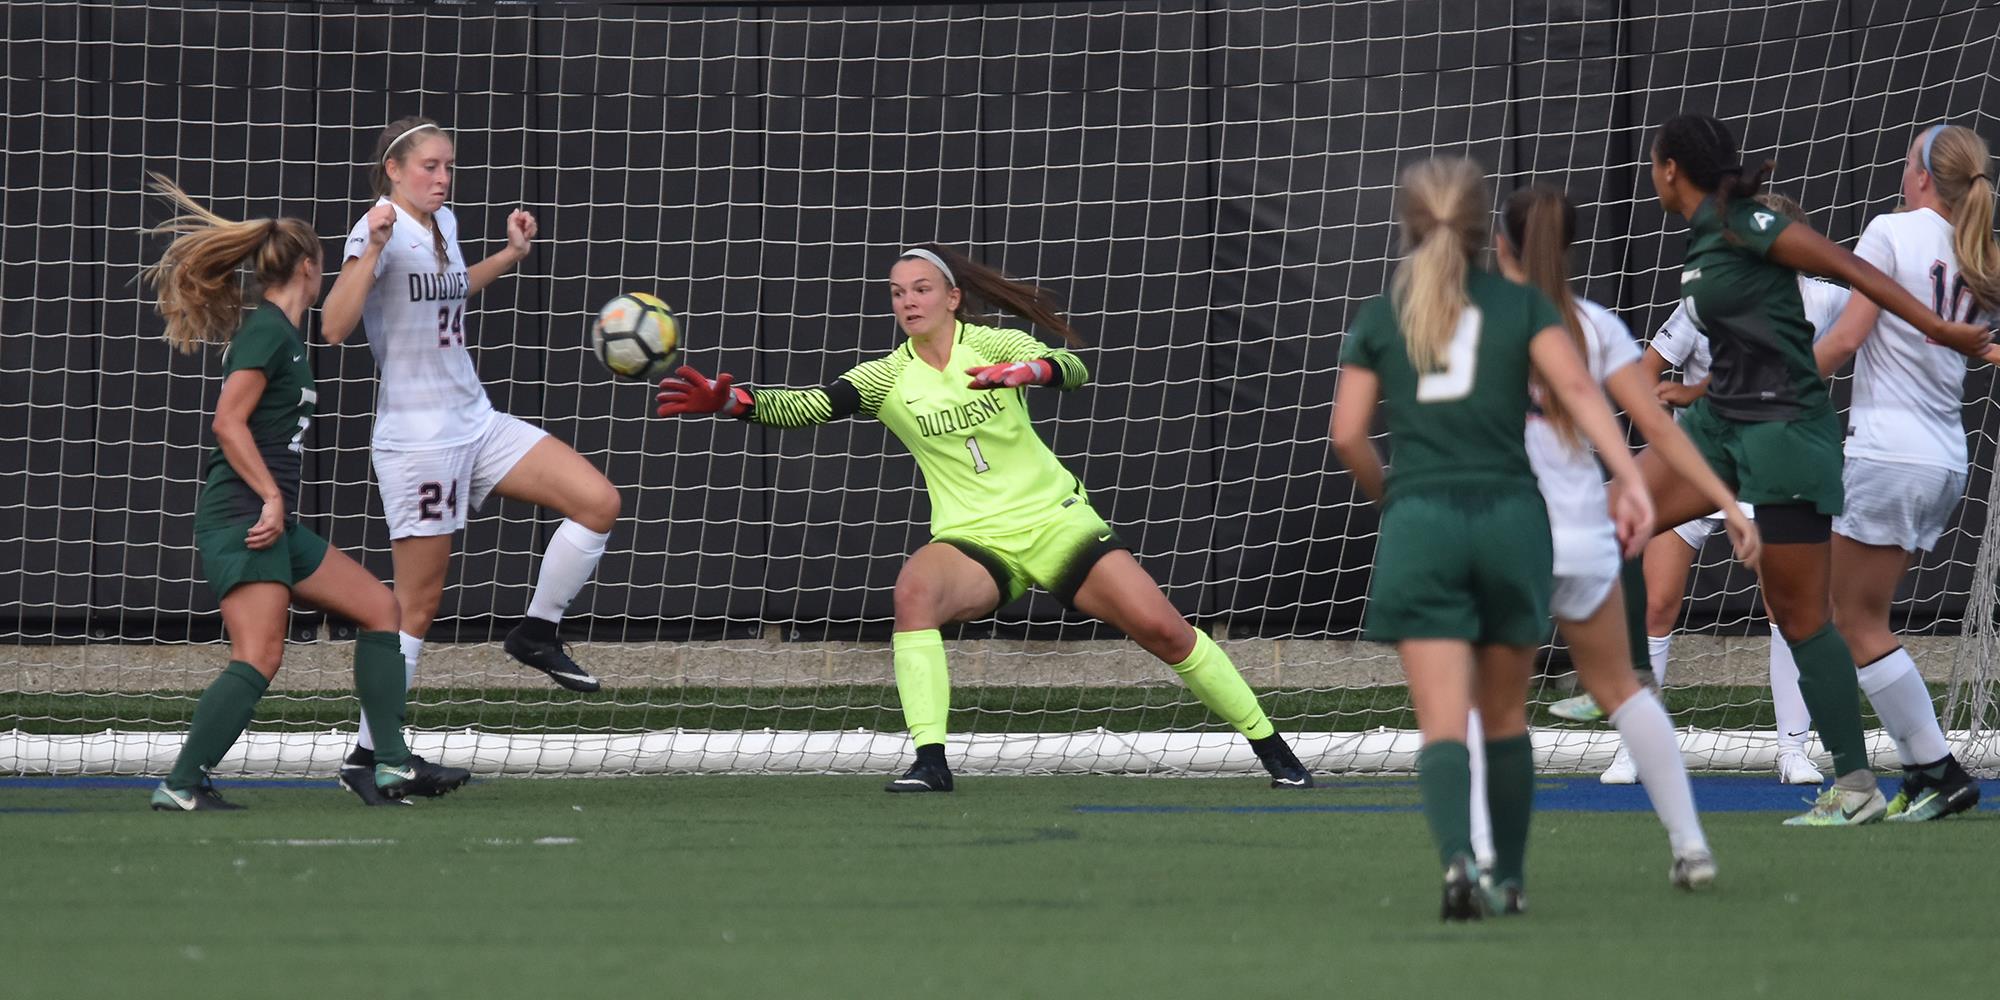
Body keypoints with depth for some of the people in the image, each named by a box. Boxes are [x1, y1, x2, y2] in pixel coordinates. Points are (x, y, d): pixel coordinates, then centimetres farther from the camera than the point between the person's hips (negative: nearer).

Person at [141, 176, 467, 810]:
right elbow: (228, 421, -18)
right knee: (259, 659, -17)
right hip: (242, 517, -10)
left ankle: (392, 765, 9)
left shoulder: (279, 332, 18)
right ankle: (181, 786, -16)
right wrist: (271, 497, -20)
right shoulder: (268, 331, -10)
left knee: (378, 608, 11)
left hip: (272, 521, 10)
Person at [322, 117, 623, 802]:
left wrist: (510, 255, 22)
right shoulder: (381, 230, -15)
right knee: (419, 600, -4)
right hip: (416, 437, -8)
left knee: (599, 502, -3)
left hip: (475, 423, 8)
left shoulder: (443, 225, 10)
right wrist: (372, 250, -35)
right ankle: (369, 751, 4)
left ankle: (538, 633, 12)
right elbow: (333, 327, -27)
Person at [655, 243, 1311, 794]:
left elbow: (1073, 369, -14)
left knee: (1163, 630, -9)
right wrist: (733, 401, -29)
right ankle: (930, 761, -35)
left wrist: (1030, 369, -36)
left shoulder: (992, 344, -1)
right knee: (915, 589, -33)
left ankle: (1271, 749, 10)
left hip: (1055, 521, 0)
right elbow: (811, 406, -12)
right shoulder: (888, 378, 1)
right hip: (974, 541, 0)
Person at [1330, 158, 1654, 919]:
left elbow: (1347, 434, 3)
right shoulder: (1520, 305, 8)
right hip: (1510, 514, 1)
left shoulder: (1378, 319, 9)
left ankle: (1459, 861, -30)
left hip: (1420, 522, -1)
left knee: (1443, 722, -7)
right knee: (1504, 715, 17)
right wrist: (1629, 478, -15)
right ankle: (1508, 878, 22)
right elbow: (1575, 387, -8)